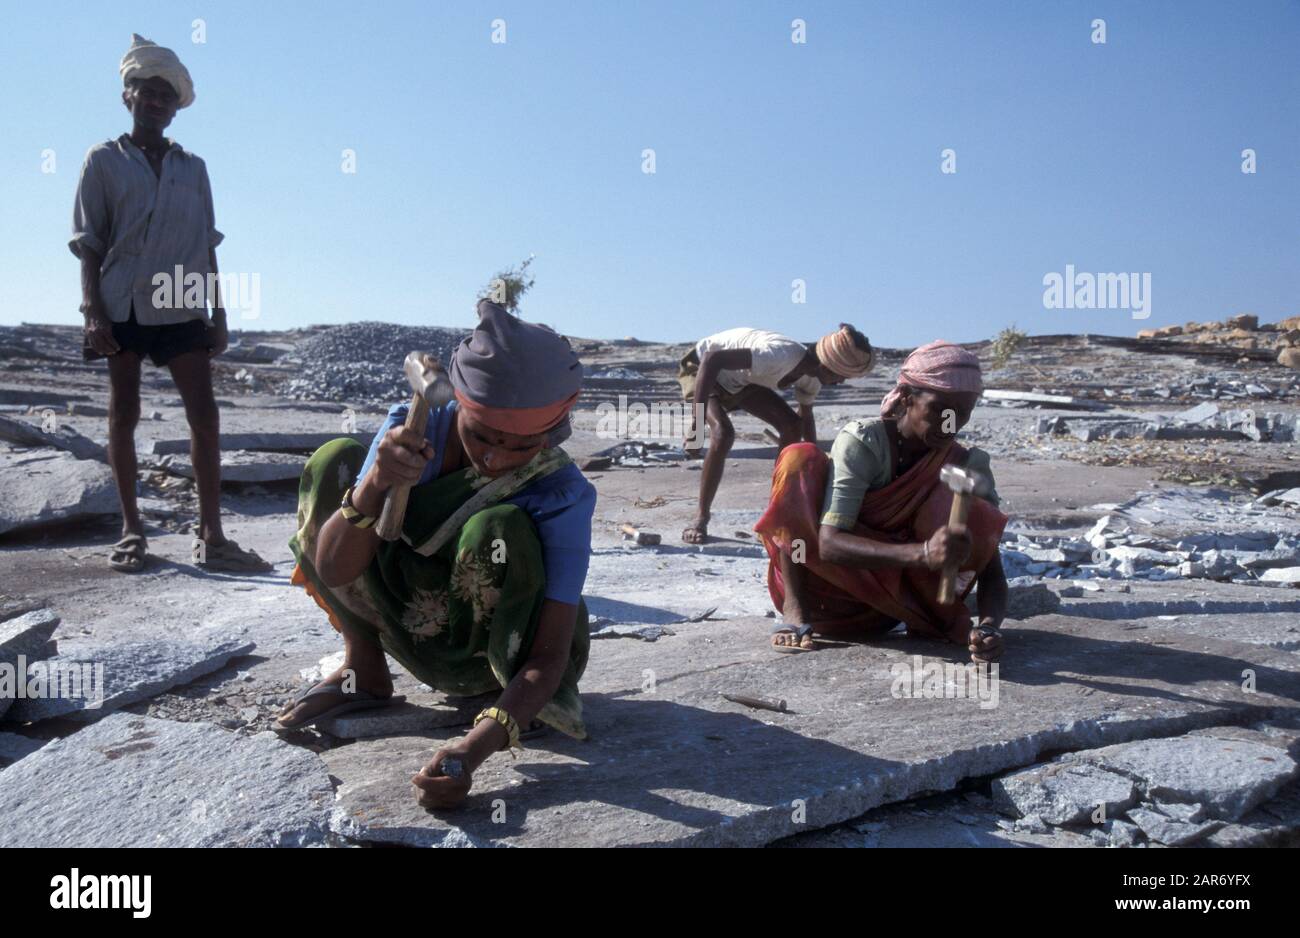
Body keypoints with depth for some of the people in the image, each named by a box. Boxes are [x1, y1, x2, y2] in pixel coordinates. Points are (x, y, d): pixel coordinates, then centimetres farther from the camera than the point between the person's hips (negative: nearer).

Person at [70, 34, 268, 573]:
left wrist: (218, 315, 6)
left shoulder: (193, 168, 14)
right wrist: (93, 312, -9)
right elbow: (89, 244, 2)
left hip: (181, 307, 2)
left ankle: (212, 537, -6)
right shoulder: (104, 160, 7)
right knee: (123, 414, 3)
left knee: (204, 415, -8)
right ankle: (131, 530, 12)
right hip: (122, 305, -2)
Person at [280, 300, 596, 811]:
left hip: (509, 652, -3)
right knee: (336, 461, -12)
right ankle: (363, 669, -2)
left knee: (496, 529, -35)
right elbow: (333, 570, -23)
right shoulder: (413, 431, -19)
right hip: (425, 643, 4)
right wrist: (374, 485, -43)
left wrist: (477, 746, -46)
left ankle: (540, 702, -9)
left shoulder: (564, 496, -27)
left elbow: (550, 655, -30)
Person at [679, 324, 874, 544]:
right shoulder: (779, 355, -39)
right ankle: (701, 517, -16)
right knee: (723, 434, -30)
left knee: (792, 426, 0)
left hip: (740, 379, 8)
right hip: (702, 367, -8)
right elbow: (712, 360, -44)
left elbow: (806, 418, 9)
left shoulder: (810, 377, -11)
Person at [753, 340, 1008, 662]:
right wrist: (922, 553, -45)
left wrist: (990, 626, -35)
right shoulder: (860, 442, -20)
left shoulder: (969, 466, -9)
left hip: (889, 600, 2)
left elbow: (992, 573, -12)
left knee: (978, 516, -21)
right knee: (799, 458, -25)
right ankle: (795, 608, -21)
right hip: (828, 591, -2)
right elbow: (828, 544, -30)